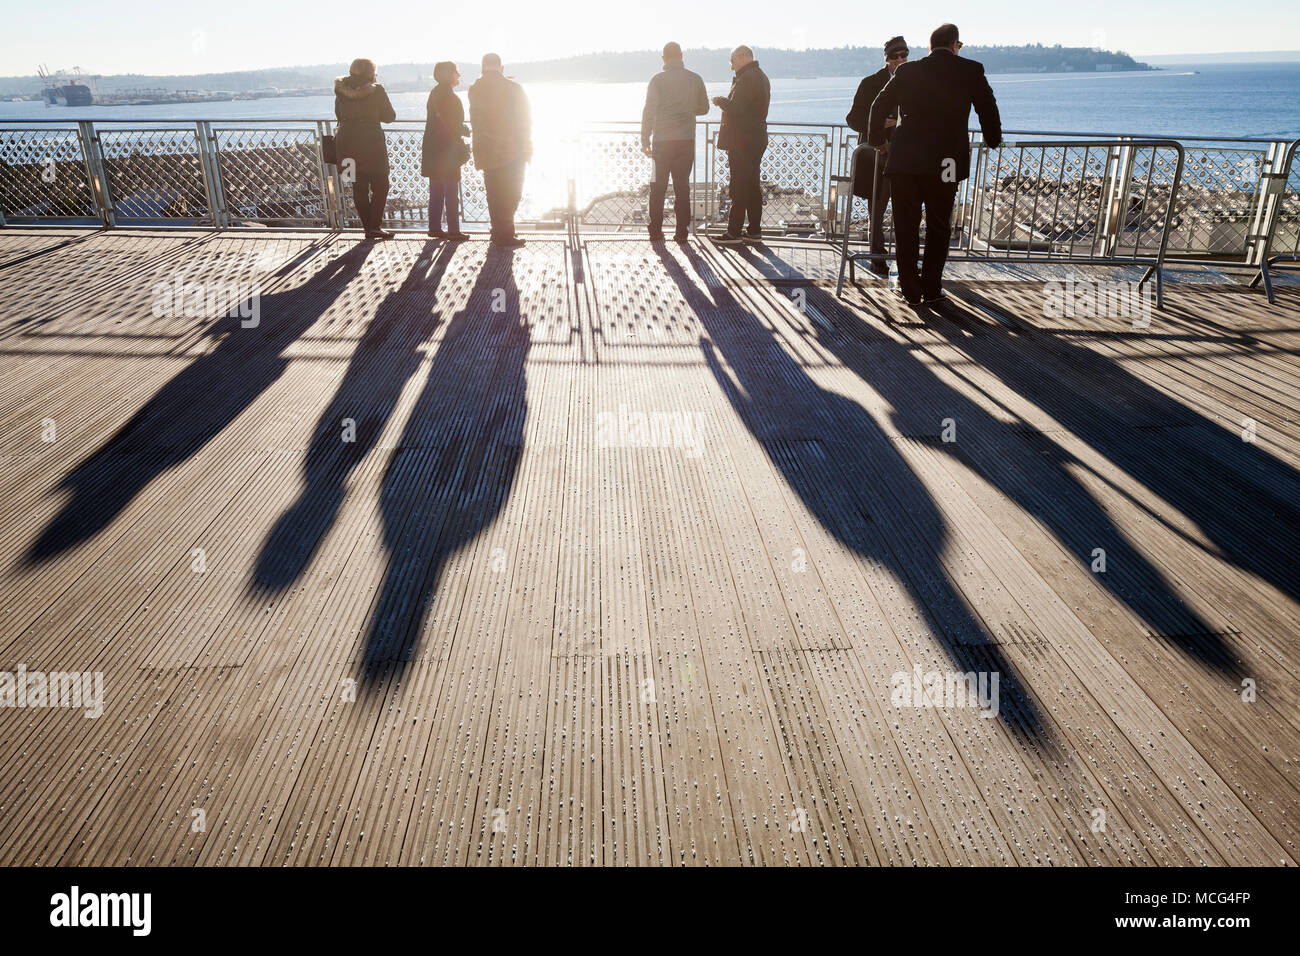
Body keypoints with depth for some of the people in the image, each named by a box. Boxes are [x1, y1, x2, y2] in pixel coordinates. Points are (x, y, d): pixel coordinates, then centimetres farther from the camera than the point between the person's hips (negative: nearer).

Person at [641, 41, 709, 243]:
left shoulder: (658, 80, -4)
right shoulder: (695, 79, 5)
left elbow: (649, 110, -8)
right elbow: (704, 108, 14)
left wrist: (645, 140, -3)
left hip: (663, 141, -2)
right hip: (687, 141, 2)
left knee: (658, 187, 6)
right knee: (682, 187, 6)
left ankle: (655, 231, 7)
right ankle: (681, 232, 3)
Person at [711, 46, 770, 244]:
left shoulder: (747, 79, -15)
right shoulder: (761, 77, 18)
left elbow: (735, 108, -21)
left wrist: (720, 101, -4)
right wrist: (725, 102, 11)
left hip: (742, 142, -10)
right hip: (756, 139, 10)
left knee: (739, 187, -8)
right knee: (753, 186, 11)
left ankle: (734, 232, -6)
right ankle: (754, 231, 15)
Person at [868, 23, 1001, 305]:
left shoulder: (907, 71, 7)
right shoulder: (971, 70, 3)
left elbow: (879, 107, 9)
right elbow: (988, 108, 7)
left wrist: (878, 140, 24)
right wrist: (993, 140, 25)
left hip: (904, 159, 1)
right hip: (944, 163, -1)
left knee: (906, 228, 10)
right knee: (938, 229, 13)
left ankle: (911, 290, 13)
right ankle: (931, 289, 16)